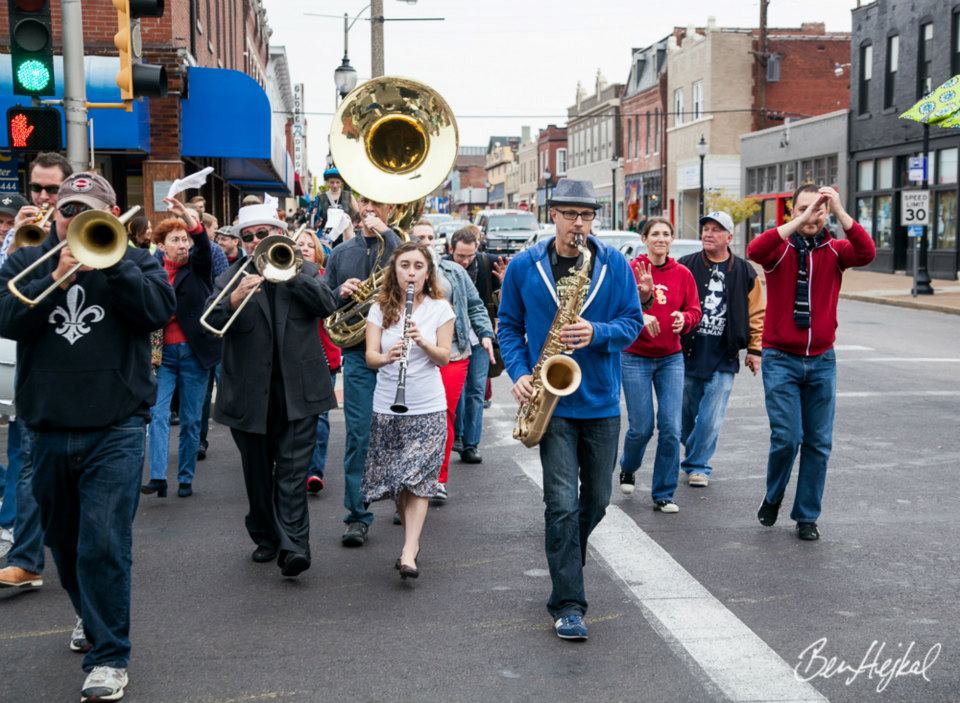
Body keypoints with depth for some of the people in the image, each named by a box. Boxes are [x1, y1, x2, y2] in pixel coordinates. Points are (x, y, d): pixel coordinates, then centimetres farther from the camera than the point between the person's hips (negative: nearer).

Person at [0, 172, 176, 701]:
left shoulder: (135, 261, 5)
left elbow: (160, 310, -13)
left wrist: (109, 259, -17)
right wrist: (56, 279, -19)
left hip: (115, 428, -3)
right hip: (47, 429, 4)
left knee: (103, 543, -11)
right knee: (64, 539, 17)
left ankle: (109, 657, -3)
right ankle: (92, 617, 41)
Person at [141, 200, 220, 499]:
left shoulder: (198, 268, 4)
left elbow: (203, 245, -18)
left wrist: (188, 216, -36)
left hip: (194, 352, -1)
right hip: (162, 353, 1)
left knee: (191, 420, 5)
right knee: (157, 413, -13)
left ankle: (186, 478, 14)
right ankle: (157, 477, -16)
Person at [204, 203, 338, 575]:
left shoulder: (304, 270, 9)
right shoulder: (230, 277, 6)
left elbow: (327, 304, -8)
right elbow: (210, 319, -11)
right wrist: (234, 298, -31)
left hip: (298, 390, -1)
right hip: (250, 393, 1)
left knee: (292, 470, -7)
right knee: (257, 471, 12)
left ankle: (293, 546, -12)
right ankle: (266, 538, 26)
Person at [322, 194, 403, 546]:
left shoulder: (398, 245, 5)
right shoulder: (342, 253, 14)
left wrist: (385, 232, -13)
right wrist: (340, 292, -6)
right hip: (358, 352, 2)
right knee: (359, 435, -3)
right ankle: (357, 515, -1)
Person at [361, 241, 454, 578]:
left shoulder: (440, 309, 0)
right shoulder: (380, 308, 3)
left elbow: (444, 358, -2)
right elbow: (370, 356, -6)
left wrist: (422, 341, -22)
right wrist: (387, 356, -28)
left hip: (428, 408, -2)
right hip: (387, 407, 2)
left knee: (418, 480, -10)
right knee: (397, 480, 8)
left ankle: (409, 552, -14)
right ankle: (411, 535, 28)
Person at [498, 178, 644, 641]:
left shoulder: (615, 265, 1)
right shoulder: (523, 267, 0)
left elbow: (633, 322, 1)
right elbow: (509, 326, 7)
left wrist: (596, 333, -19)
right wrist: (519, 373, -9)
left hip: (602, 402, 2)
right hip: (553, 400, -2)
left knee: (596, 500, 13)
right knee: (562, 503, -9)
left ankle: (565, 562, 41)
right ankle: (568, 605, -5)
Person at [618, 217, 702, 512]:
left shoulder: (683, 274, 4)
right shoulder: (631, 270, -6)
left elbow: (694, 311, 6)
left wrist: (684, 318, -15)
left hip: (671, 358, 3)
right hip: (636, 358, -3)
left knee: (671, 427, -3)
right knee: (641, 426, -1)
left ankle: (663, 494, 10)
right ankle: (627, 469, 33)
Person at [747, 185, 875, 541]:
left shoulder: (834, 250, 2)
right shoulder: (780, 248, -3)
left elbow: (867, 253, -19)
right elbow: (754, 251, -26)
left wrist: (840, 212, -26)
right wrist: (800, 221, -31)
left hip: (822, 361, 3)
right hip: (781, 360, -3)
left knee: (819, 443, 5)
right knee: (787, 437, -9)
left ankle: (807, 516, 18)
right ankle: (772, 498, 19)